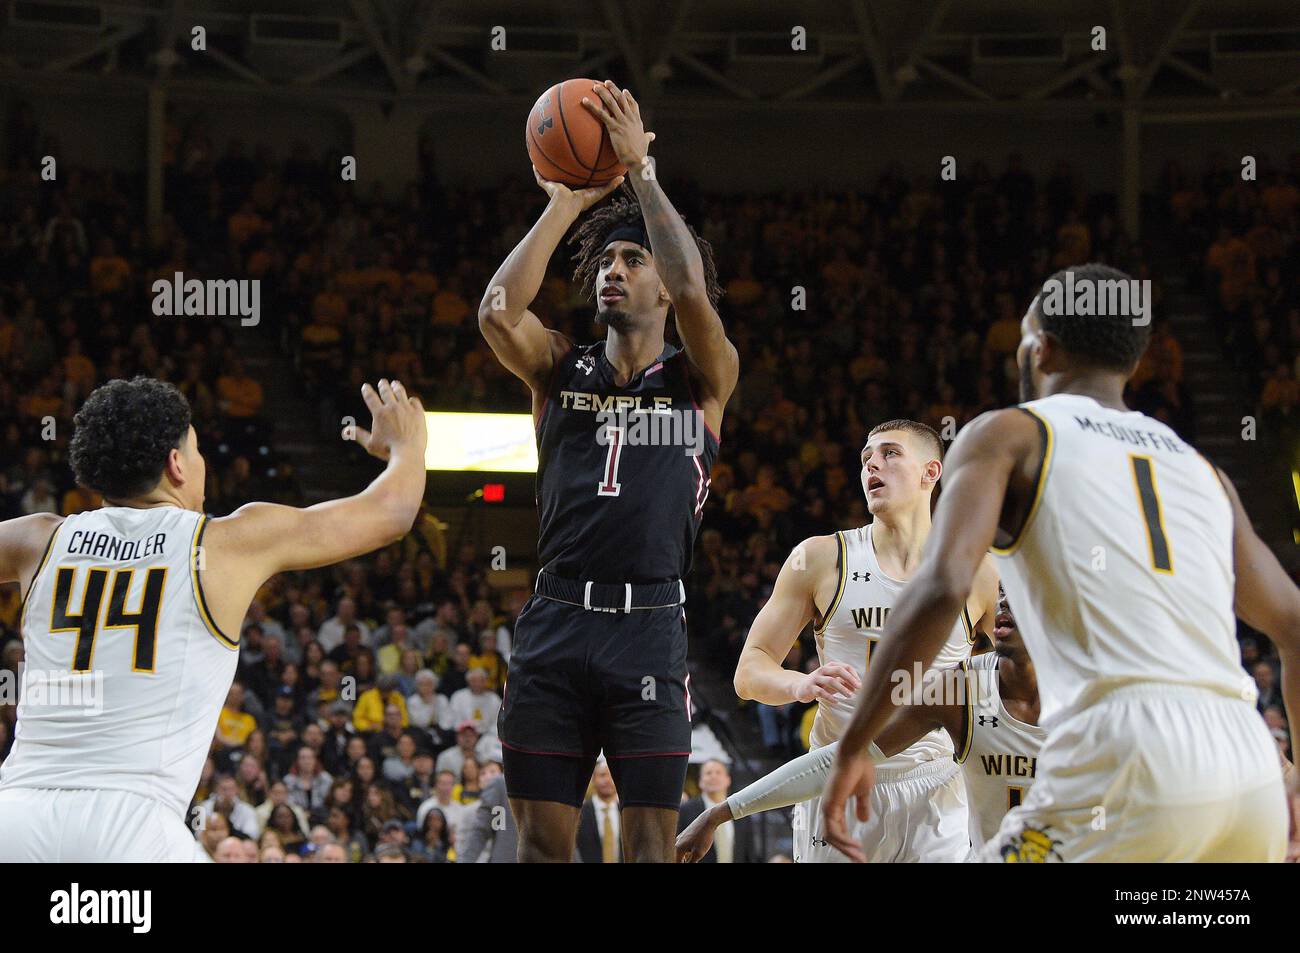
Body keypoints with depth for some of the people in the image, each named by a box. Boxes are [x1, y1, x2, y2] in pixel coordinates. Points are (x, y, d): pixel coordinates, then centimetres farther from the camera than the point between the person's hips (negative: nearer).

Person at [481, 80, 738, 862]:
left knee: (651, 843, -3)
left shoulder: (702, 380, 7)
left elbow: (691, 291, -13)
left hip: (650, 627, -2)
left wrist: (640, 168, -9)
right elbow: (498, 311, -7)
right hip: (557, 623, 2)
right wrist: (568, 202, -4)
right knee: (543, 842, 3)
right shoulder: (562, 370, 13)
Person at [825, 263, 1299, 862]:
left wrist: (852, 747, -3)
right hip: (1252, 773, 5)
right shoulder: (1201, 470, 26)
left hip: (1126, 760, -5)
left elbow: (942, 586, -7)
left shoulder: (1007, 434, 10)